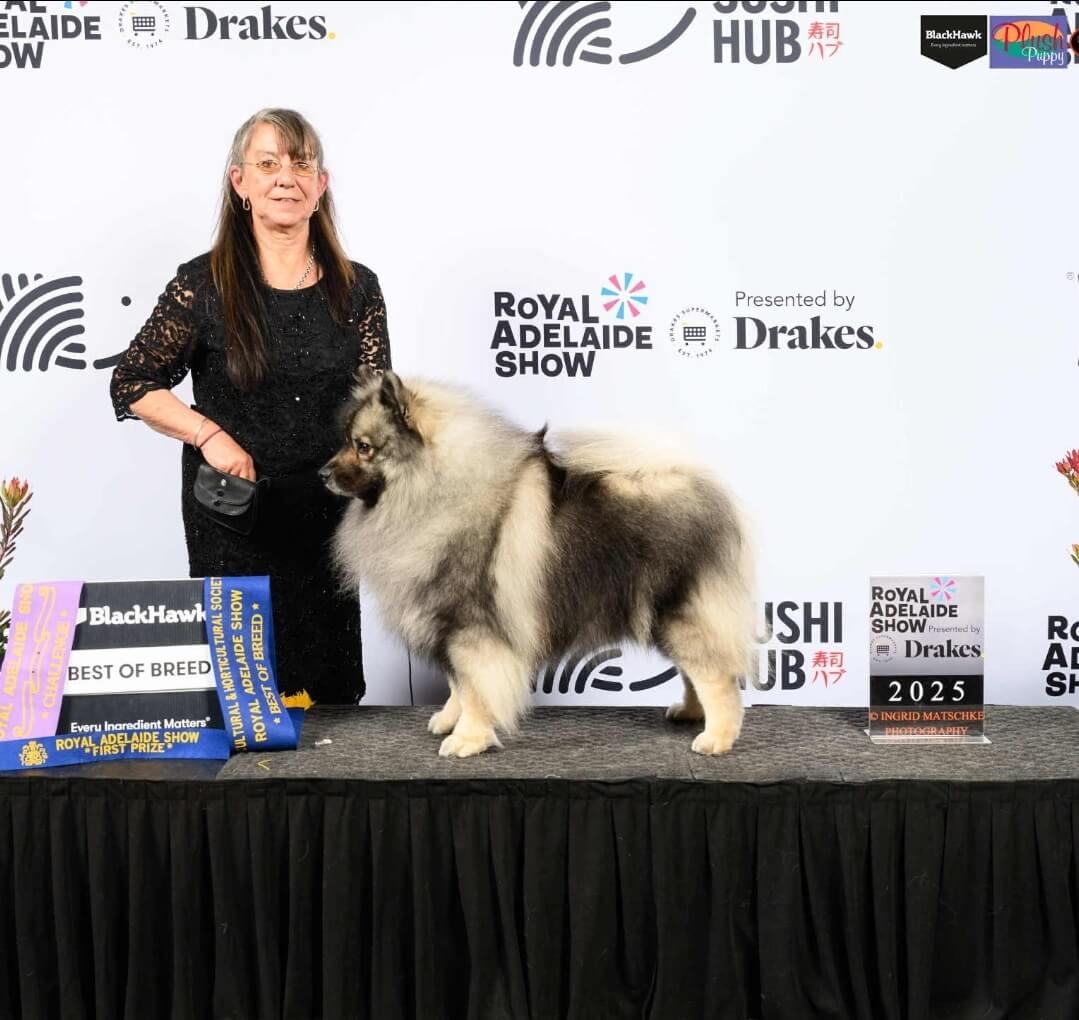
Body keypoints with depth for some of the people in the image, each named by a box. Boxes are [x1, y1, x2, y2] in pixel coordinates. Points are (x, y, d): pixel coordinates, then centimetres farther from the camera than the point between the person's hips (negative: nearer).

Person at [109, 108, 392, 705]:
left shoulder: (356, 288, 2)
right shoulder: (204, 284, -4)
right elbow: (131, 386, -1)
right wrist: (209, 433, -14)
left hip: (327, 515, 2)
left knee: (331, 686, 10)